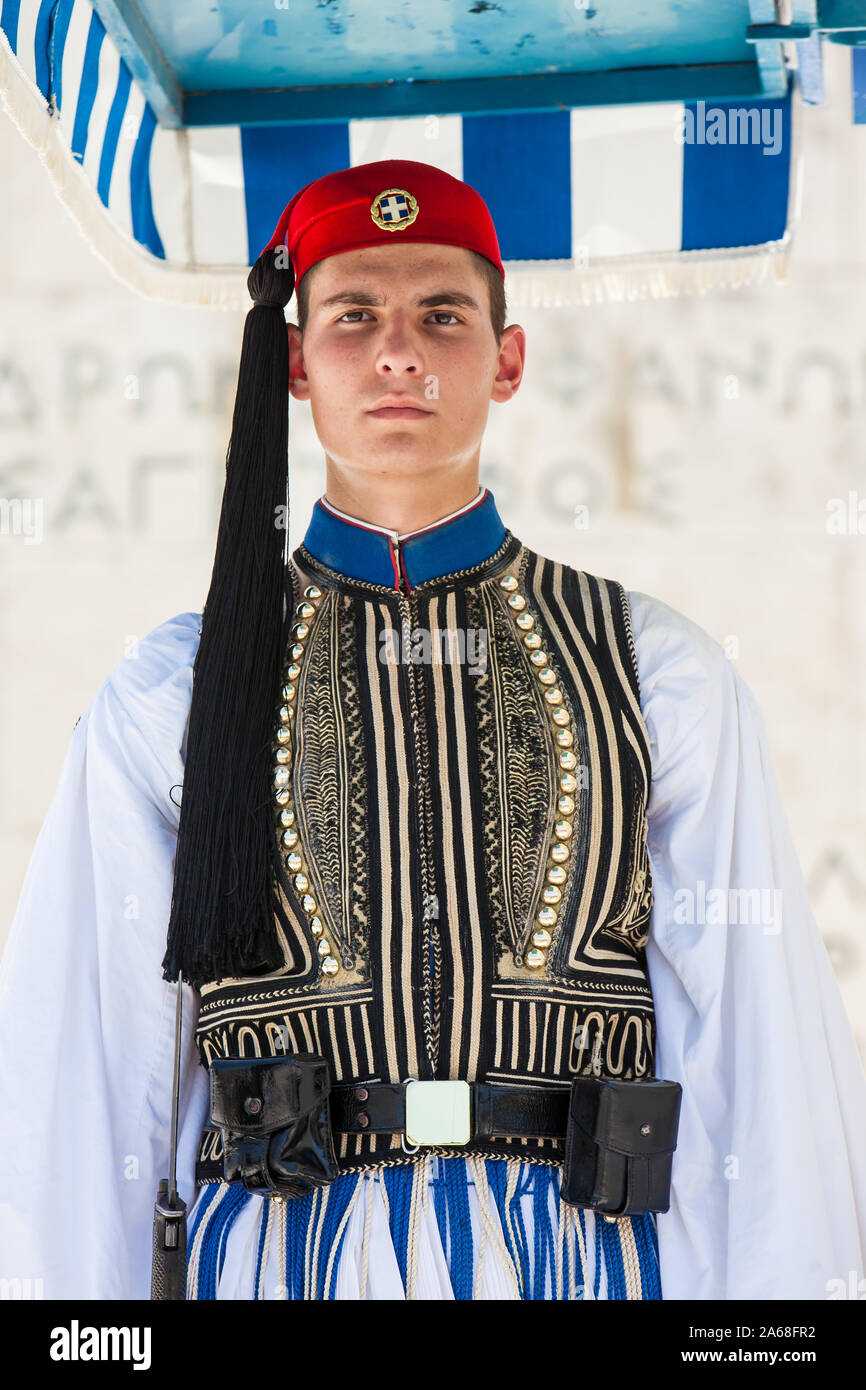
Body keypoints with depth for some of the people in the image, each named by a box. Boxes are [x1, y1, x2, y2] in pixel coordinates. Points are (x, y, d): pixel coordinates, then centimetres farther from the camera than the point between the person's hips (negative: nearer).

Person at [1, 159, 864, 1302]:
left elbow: (762, 1055, 0)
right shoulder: (167, 697, 2)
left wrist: (769, 1291, -9)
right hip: (277, 1254, 0)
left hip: (587, 1255, 1)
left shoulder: (663, 678, 3)